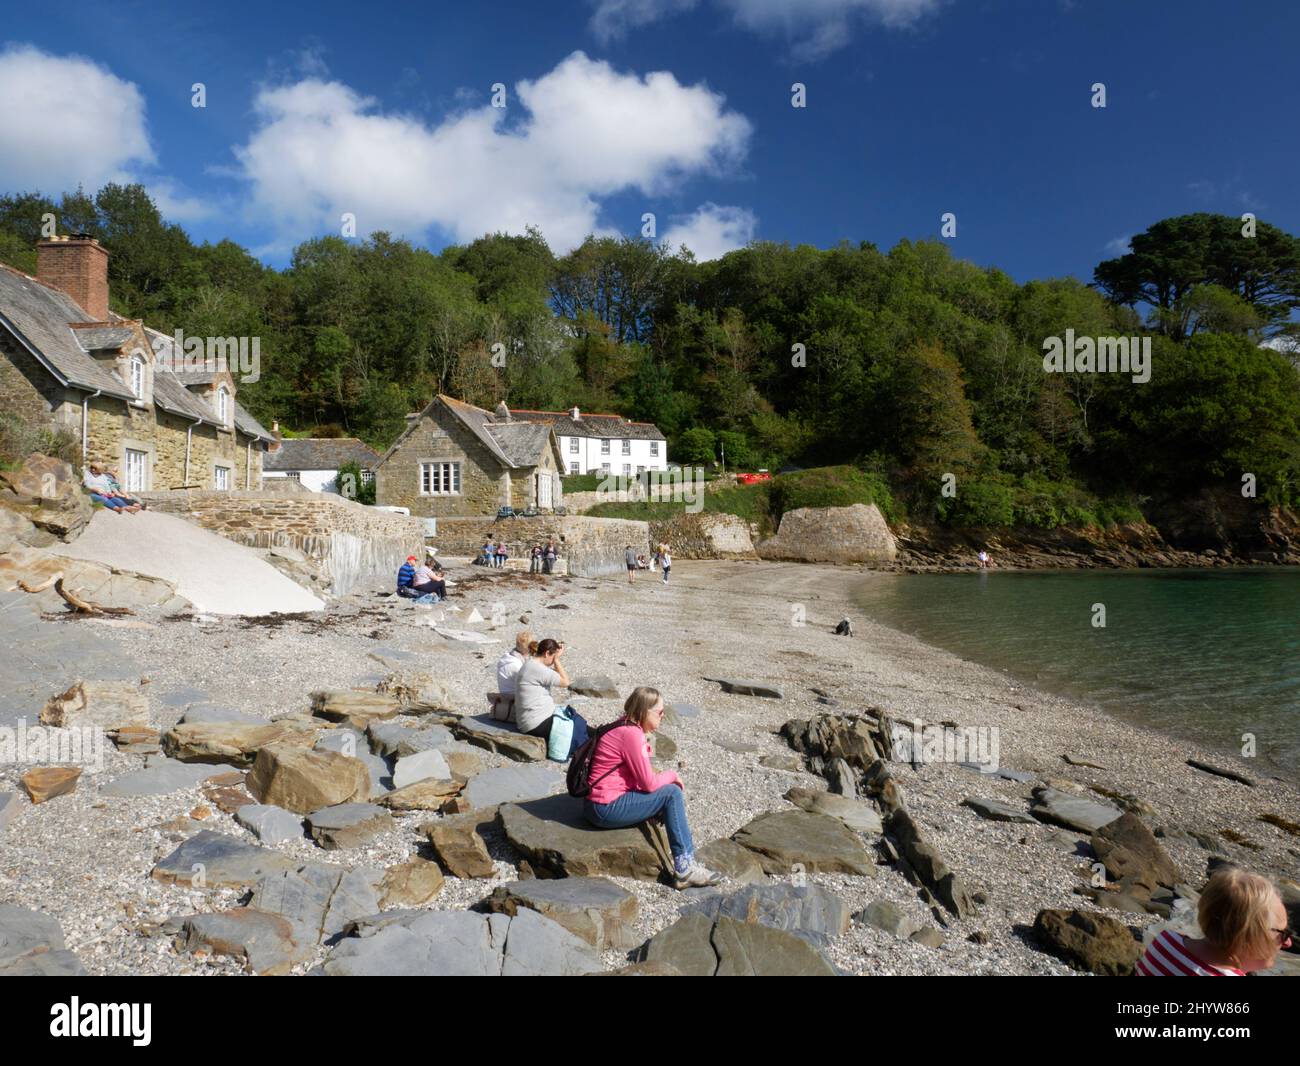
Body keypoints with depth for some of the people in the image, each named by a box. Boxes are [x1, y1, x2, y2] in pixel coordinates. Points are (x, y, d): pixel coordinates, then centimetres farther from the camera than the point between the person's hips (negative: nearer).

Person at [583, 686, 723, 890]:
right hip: (606, 809, -10)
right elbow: (649, 783, -18)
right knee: (672, 794, -9)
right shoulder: (631, 734, -20)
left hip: (599, 805, 10)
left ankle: (685, 865, 9)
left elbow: (643, 777, 14)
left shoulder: (626, 728, 10)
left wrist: (671, 779, 0)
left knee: (672, 791, 13)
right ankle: (685, 868, -6)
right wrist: (673, 775, -1)